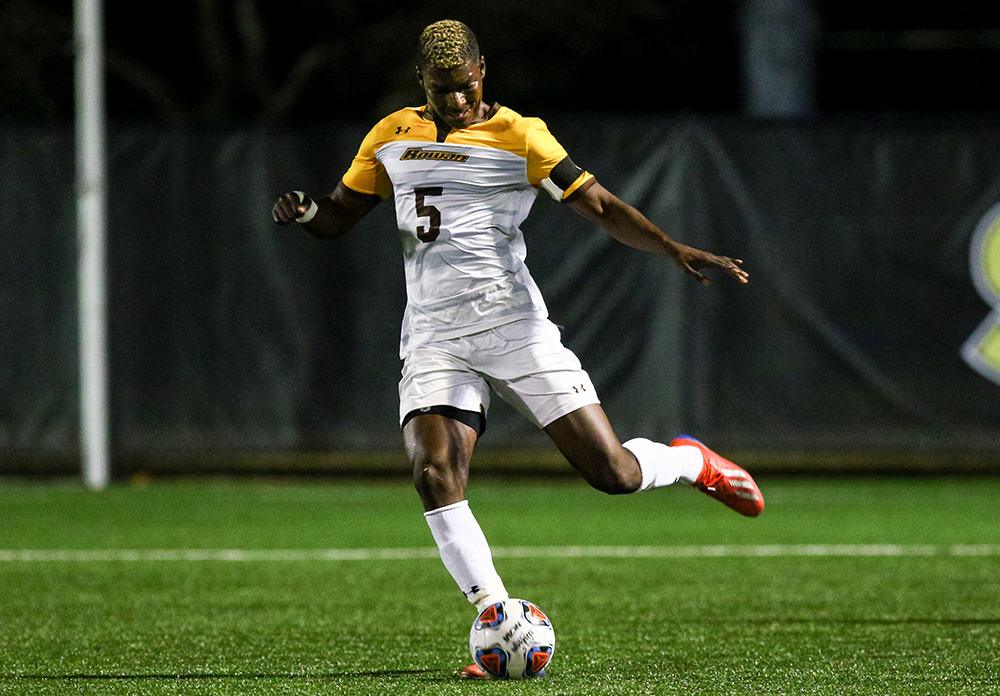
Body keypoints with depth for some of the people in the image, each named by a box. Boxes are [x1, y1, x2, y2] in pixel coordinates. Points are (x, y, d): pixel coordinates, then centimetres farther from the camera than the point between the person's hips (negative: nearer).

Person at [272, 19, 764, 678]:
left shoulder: (519, 137, -1)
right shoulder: (392, 136, 10)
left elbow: (603, 207, -4)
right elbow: (340, 216, 19)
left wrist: (675, 249, -19)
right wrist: (305, 210, -5)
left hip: (514, 326, -3)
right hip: (434, 341, 3)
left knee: (612, 474, -6)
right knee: (435, 475, -22)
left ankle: (693, 462, 29)